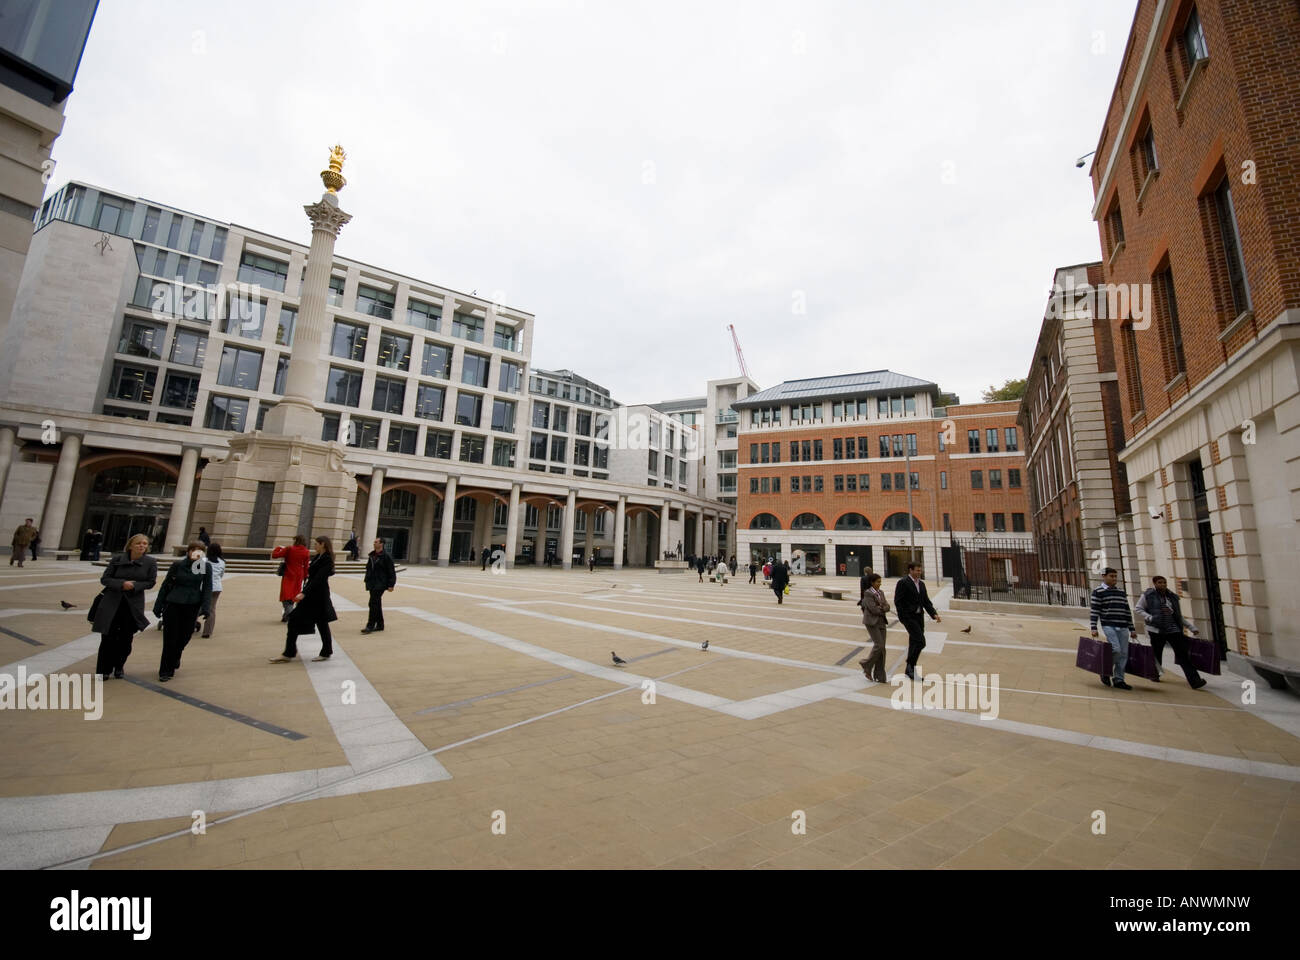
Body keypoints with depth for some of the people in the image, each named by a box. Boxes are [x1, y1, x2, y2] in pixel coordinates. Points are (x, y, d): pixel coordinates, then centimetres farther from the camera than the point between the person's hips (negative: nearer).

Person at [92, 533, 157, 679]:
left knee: (126, 639, 8)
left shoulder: (150, 562, -3)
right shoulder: (118, 559, -3)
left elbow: (151, 582, -1)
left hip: (133, 605, 0)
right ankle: (104, 670, 16)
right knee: (108, 637, 1)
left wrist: (135, 585, -17)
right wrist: (122, 584, -19)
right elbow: (104, 579, -2)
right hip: (112, 603, 0)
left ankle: (118, 667, 27)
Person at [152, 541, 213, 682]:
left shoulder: (206, 566, -2)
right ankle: (166, 671, 15)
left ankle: (174, 661, 37)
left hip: (192, 607, 1)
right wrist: (158, 606, 3)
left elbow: (207, 588, -2)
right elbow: (166, 585, 4)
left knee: (184, 637, 9)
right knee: (170, 638, 3)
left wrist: (206, 607, -11)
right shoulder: (178, 565, -3)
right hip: (173, 604, -1)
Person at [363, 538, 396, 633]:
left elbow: (392, 572, -9)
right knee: (377, 605, 13)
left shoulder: (386, 557, -9)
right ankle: (380, 625, 22)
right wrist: (367, 581, 16)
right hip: (372, 584, 8)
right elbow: (368, 569, 20)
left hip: (380, 585, -7)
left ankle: (370, 626, -8)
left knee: (373, 604, -12)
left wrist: (391, 585, -12)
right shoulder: (371, 556, 12)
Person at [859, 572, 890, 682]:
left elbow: (887, 606, 4)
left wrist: (880, 608, -14)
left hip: (881, 622, 7)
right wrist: (883, 609, -4)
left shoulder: (881, 592, 12)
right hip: (872, 622, -7)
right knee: (879, 645, -13)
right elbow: (874, 609, -18)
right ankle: (867, 665, 9)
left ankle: (880, 676, 9)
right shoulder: (868, 593, -11)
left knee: (882, 648, 4)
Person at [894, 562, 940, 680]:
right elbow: (898, 601, -13)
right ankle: (911, 665, 0)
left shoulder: (921, 584, 14)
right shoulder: (903, 583, -10)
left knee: (914, 644, 10)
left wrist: (934, 614, 0)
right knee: (920, 641, -15)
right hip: (908, 617, -7)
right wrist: (903, 618, -17)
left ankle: (909, 670, 20)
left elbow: (926, 602, 14)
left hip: (919, 617, 8)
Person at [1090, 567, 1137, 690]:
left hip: (1123, 627, 6)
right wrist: (1094, 628, -12)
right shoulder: (1098, 592, -3)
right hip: (1108, 626, -6)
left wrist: (1132, 629, 15)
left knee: (1123, 654, 4)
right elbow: (1094, 611, -6)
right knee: (1116, 650, -17)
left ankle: (1119, 680, 13)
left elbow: (1127, 611, 18)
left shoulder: (1121, 592, 16)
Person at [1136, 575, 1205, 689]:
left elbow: (1179, 616, 19)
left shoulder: (1172, 597, 11)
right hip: (1157, 630, -3)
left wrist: (1192, 628, 16)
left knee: (1183, 654, -4)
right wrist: (1150, 618, -15)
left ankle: (1194, 681, -6)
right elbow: (1139, 608, -1)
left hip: (1174, 629, 4)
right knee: (1156, 654, 7)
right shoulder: (1148, 595, -3)